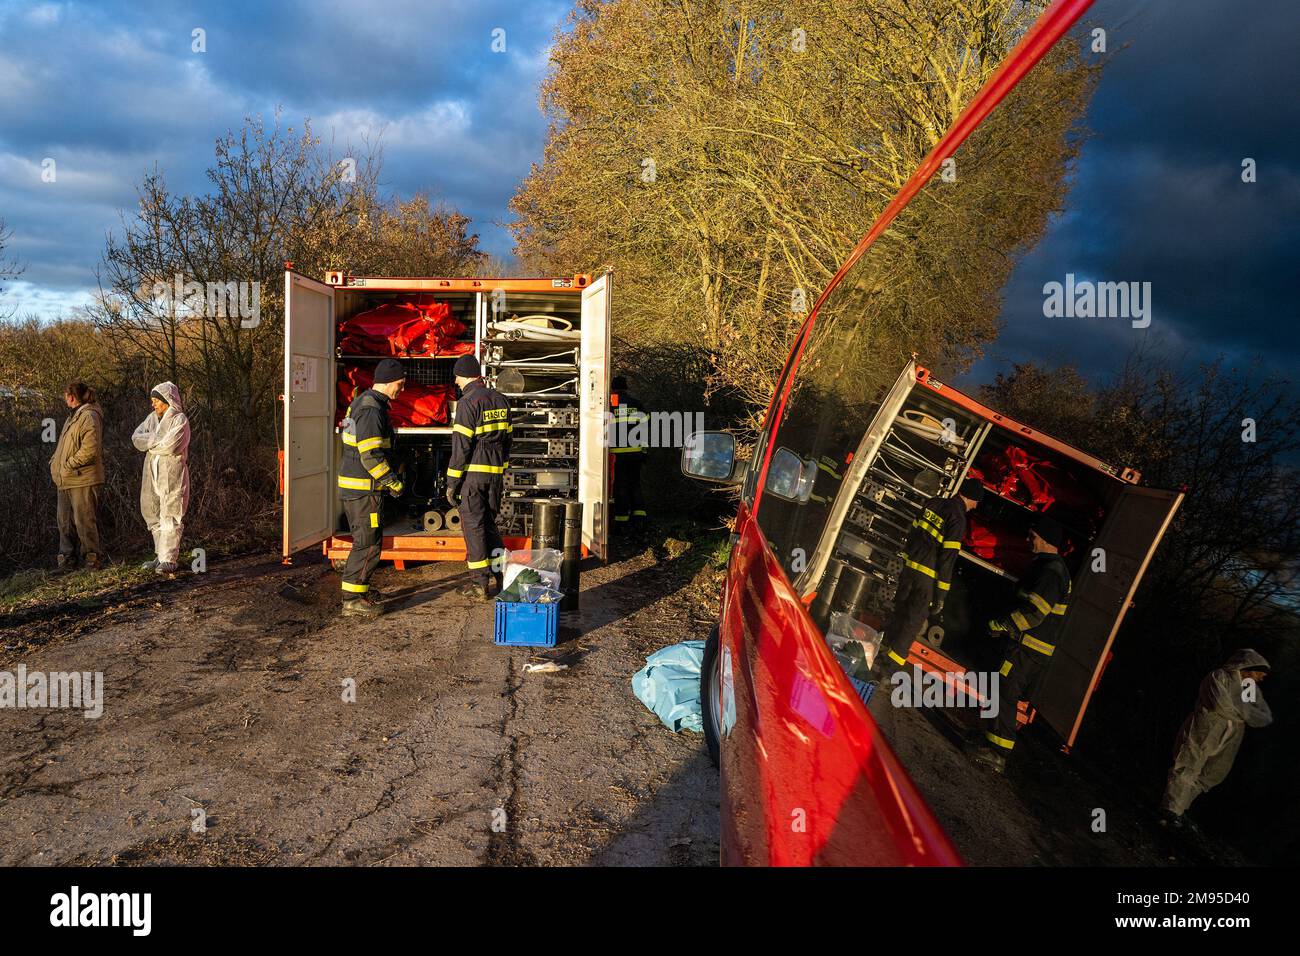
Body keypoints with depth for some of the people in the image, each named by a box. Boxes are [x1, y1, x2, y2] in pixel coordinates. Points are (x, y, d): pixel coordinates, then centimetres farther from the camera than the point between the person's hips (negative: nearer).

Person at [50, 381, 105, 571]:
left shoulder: (89, 417, -13)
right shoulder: (73, 416, 18)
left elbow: (90, 449, -22)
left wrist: (69, 465, -18)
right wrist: (55, 462, 10)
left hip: (83, 479, -10)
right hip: (66, 480, 10)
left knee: (84, 521, -3)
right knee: (65, 521, 13)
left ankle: (91, 559, 8)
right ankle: (67, 559, 20)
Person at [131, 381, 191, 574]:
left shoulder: (180, 420, -7)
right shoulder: (152, 417, 14)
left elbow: (170, 446, -19)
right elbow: (136, 438, 3)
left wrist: (149, 443, -3)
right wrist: (157, 439, -12)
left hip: (172, 473, -8)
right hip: (152, 472, 8)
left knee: (170, 516, -8)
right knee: (154, 515, 11)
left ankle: (169, 559, -5)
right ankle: (161, 556, 19)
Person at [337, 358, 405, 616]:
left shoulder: (362, 402, 15)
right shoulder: (372, 410, -19)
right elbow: (370, 456, -24)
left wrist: (391, 475, 21)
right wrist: (393, 482, -15)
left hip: (352, 485, 10)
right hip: (364, 488, -10)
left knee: (365, 540, 19)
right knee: (369, 543, -5)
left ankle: (360, 589, 29)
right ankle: (353, 599, -1)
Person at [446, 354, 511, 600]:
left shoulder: (468, 403, -12)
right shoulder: (500, 400, 10)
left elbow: (461, 446, -15)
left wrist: (452, 482, -11)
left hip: (473, 473, -7)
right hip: (496, 473, 7)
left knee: (473, 525, 1)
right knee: (489, 523, 18)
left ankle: (480, 584, 6)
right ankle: (502, 573, 15)